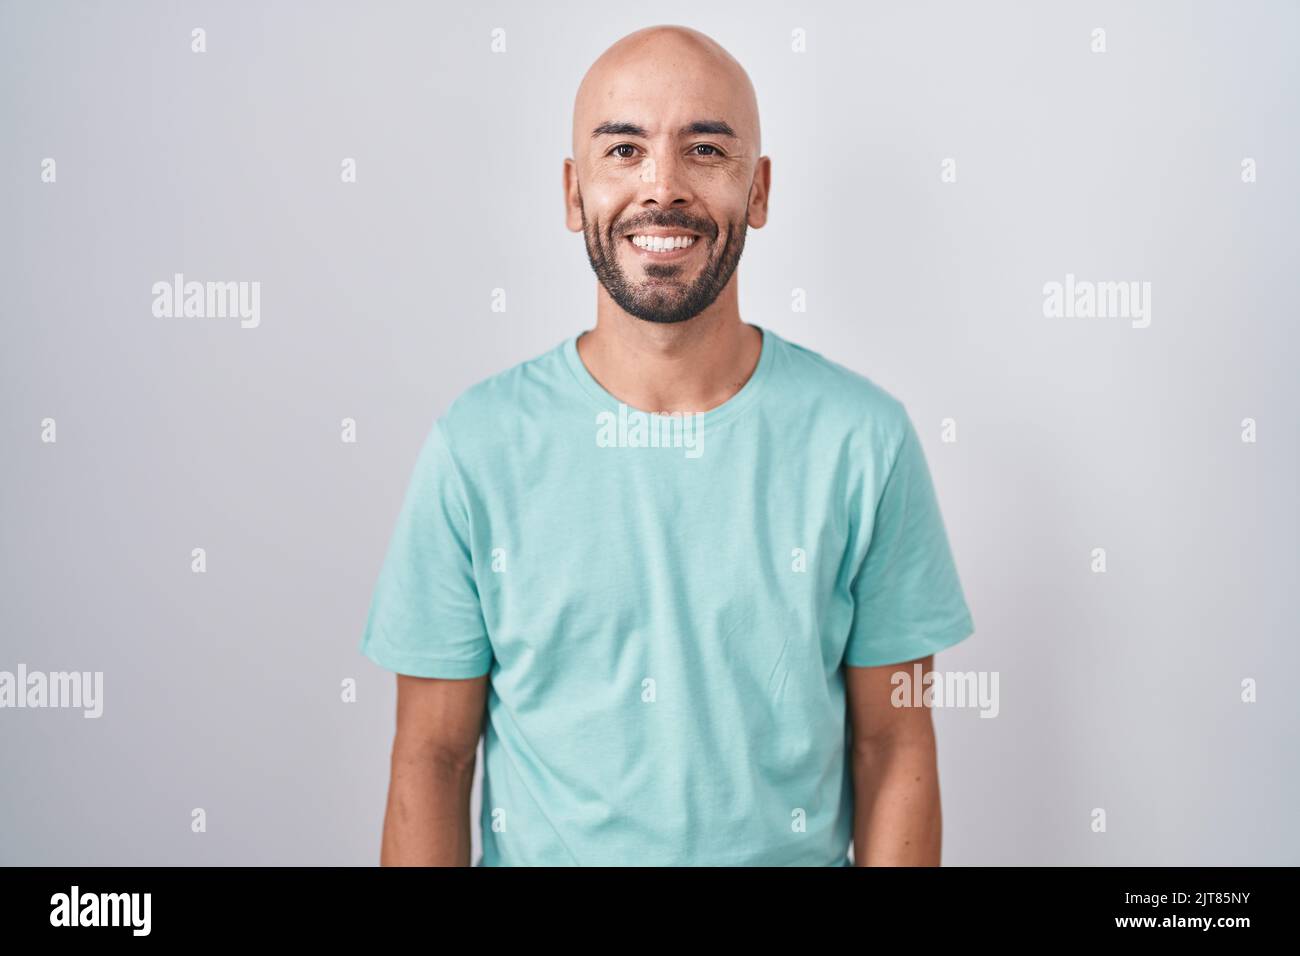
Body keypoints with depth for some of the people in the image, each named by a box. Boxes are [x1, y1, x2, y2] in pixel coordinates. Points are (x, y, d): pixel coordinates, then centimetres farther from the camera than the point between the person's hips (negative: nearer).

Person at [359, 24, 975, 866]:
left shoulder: (865, 438, -13)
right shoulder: (475, 446, -13)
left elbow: (893, 750, -7)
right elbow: (433, 754, -8)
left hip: (793, 850, 1)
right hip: (537, 850, 0)